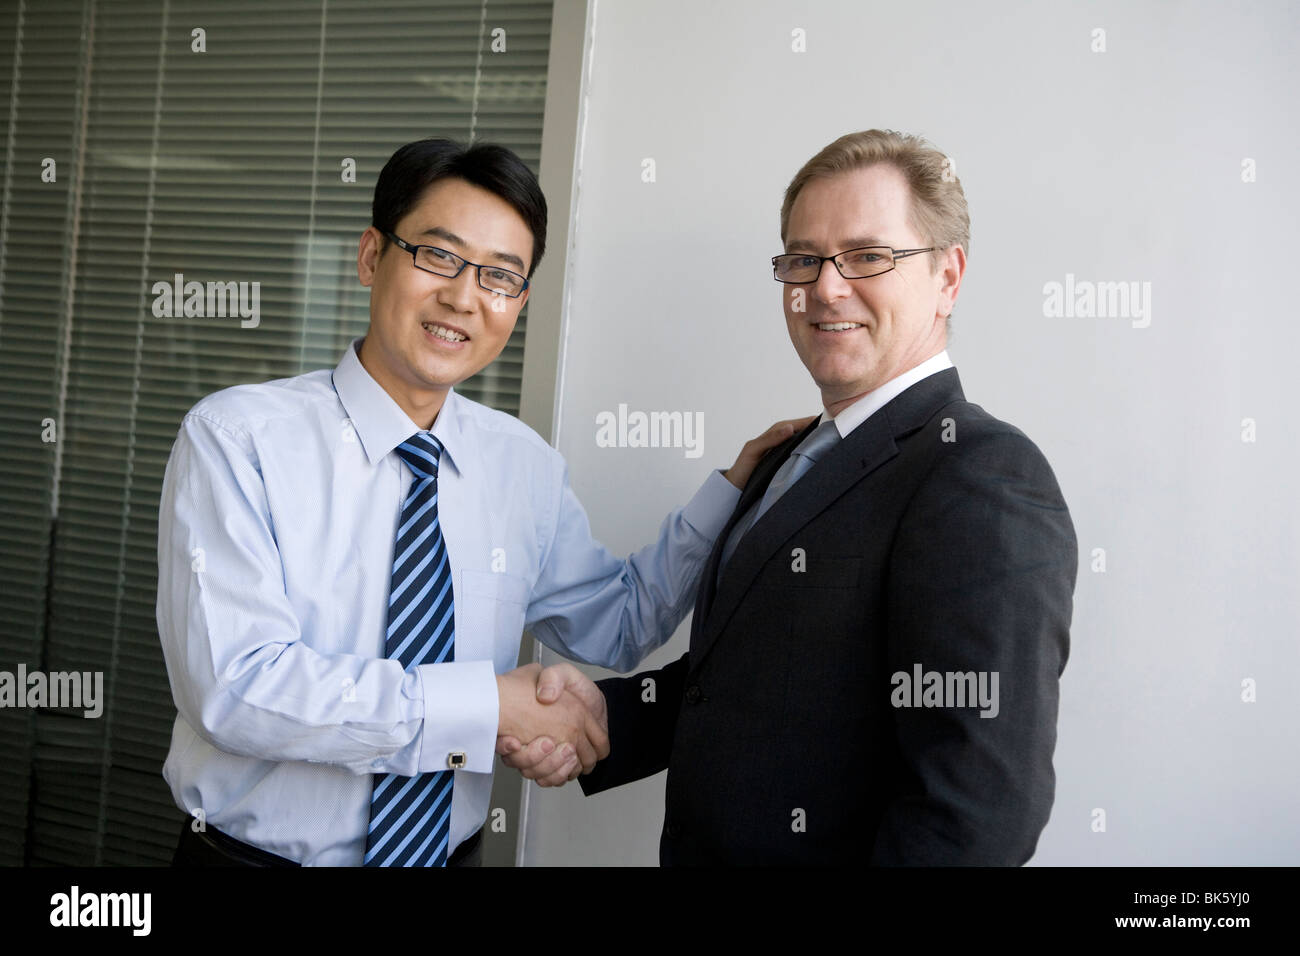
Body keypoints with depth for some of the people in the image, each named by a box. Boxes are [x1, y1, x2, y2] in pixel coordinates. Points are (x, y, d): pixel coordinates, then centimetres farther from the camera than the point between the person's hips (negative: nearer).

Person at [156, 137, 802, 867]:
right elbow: (235, 684, -24)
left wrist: (732, 491, -2)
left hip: (449, 851, 4)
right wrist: (490, 705, -25)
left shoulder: (528, 466, -3)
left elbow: (617, 625, 9)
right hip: (250, 851, -3)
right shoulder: (237, 438, -15)